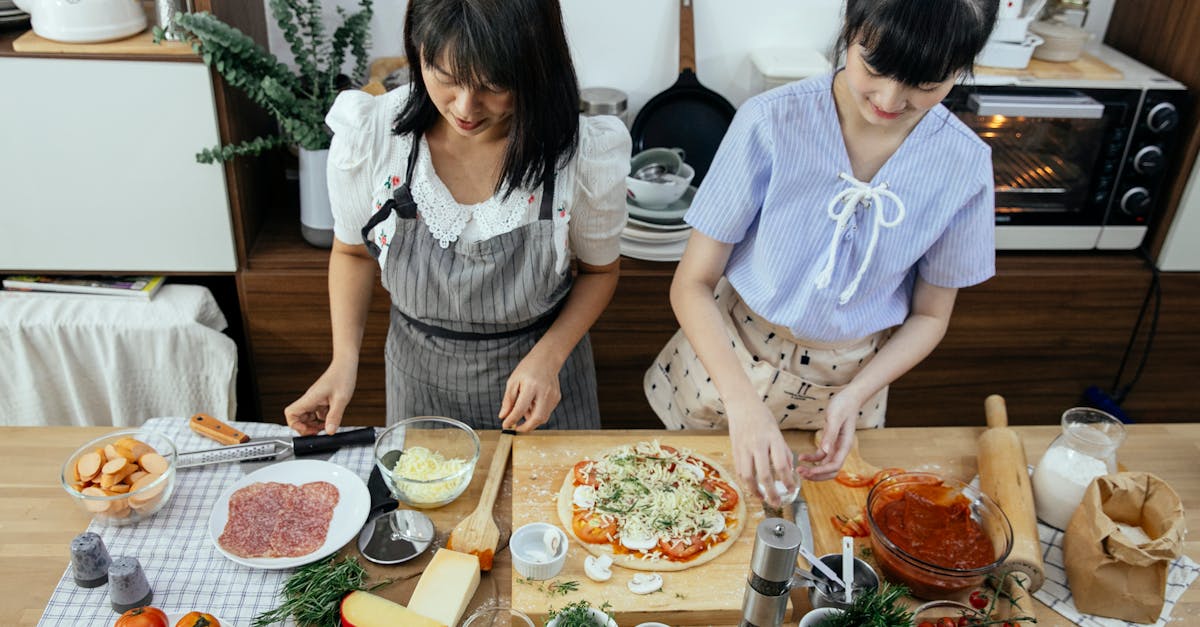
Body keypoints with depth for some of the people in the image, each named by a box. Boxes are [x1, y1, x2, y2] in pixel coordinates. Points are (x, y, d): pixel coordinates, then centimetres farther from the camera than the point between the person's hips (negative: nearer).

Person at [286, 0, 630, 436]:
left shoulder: (584, 155, -25)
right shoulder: (366, 138, -21)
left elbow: (599, 270, -6)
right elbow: (353, 252, -2)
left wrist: (548, 357, -21)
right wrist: (344, 360, -13)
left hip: (541, 370, -1)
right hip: (421, 378, 1)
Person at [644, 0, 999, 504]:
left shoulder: (964, 164, -16)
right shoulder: (772, 122, -24)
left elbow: (929, 315, -3)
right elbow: (692, 284, -21)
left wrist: (854, 397, -19)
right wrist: (744, 403, -34)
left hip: (849, 380, 2)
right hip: (729, 357, -1)